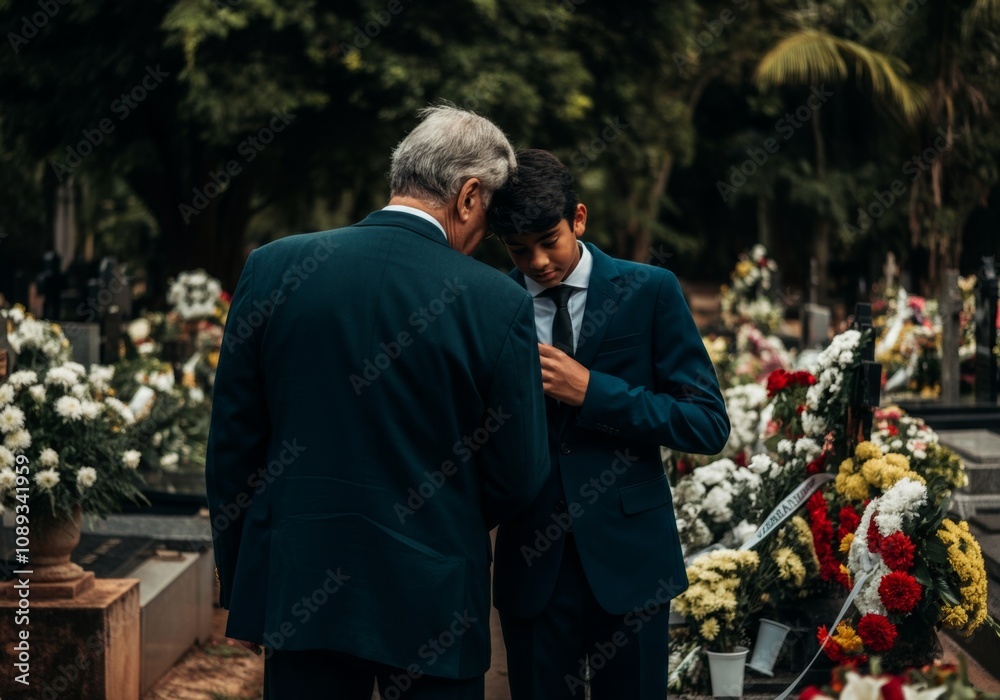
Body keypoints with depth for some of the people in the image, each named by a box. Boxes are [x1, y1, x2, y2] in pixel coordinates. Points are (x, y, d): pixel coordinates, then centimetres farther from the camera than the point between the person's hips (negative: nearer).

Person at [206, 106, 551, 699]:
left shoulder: (272, 268, -4)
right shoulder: (499, 302, -11)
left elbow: (232, 448, 1)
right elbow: (518, 478, -5)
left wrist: (239, 589, 11)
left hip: (297, 589, 2)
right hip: (433, 602, -2)